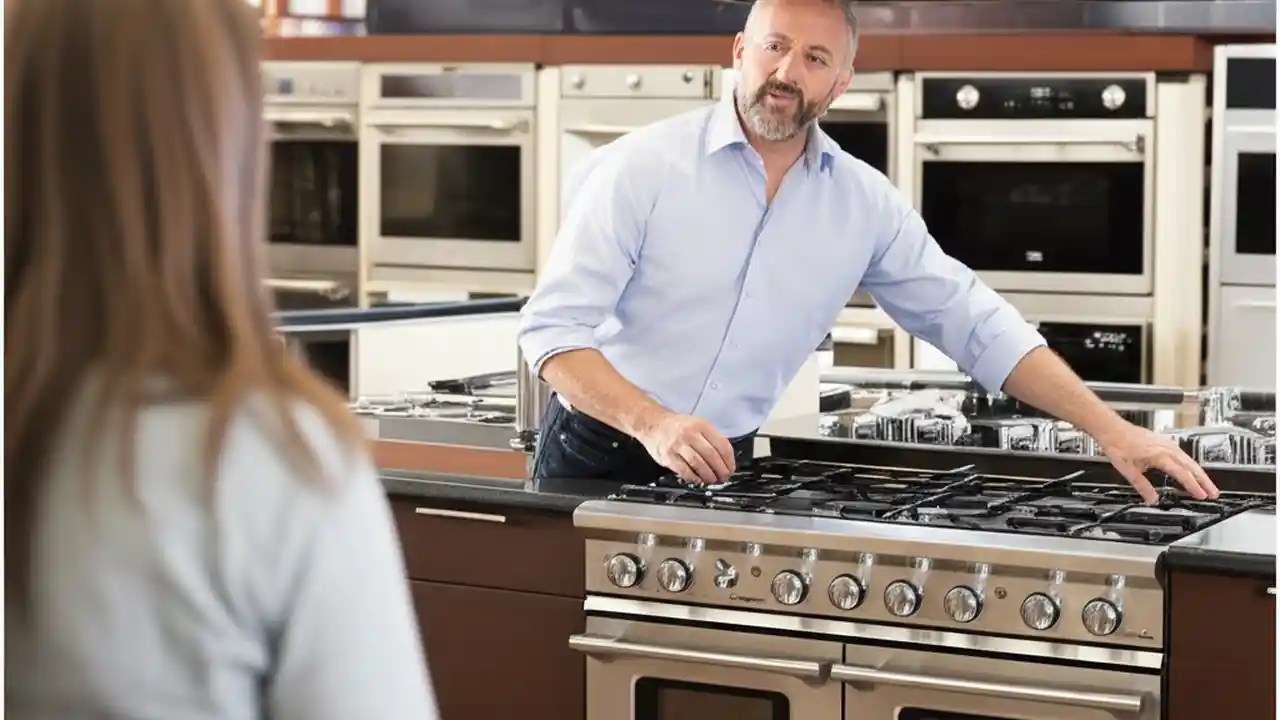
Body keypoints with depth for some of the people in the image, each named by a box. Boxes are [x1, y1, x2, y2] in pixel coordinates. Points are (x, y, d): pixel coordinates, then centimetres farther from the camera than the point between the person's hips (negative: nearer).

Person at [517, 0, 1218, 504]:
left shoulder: (865, 204, -1)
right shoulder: (640, 168, -13)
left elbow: (976, 323, 3)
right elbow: (553, 328, -16)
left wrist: (1111, 432, -4)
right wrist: (654, 423, -32)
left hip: (718, 473, 3)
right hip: (596, 462, -3)